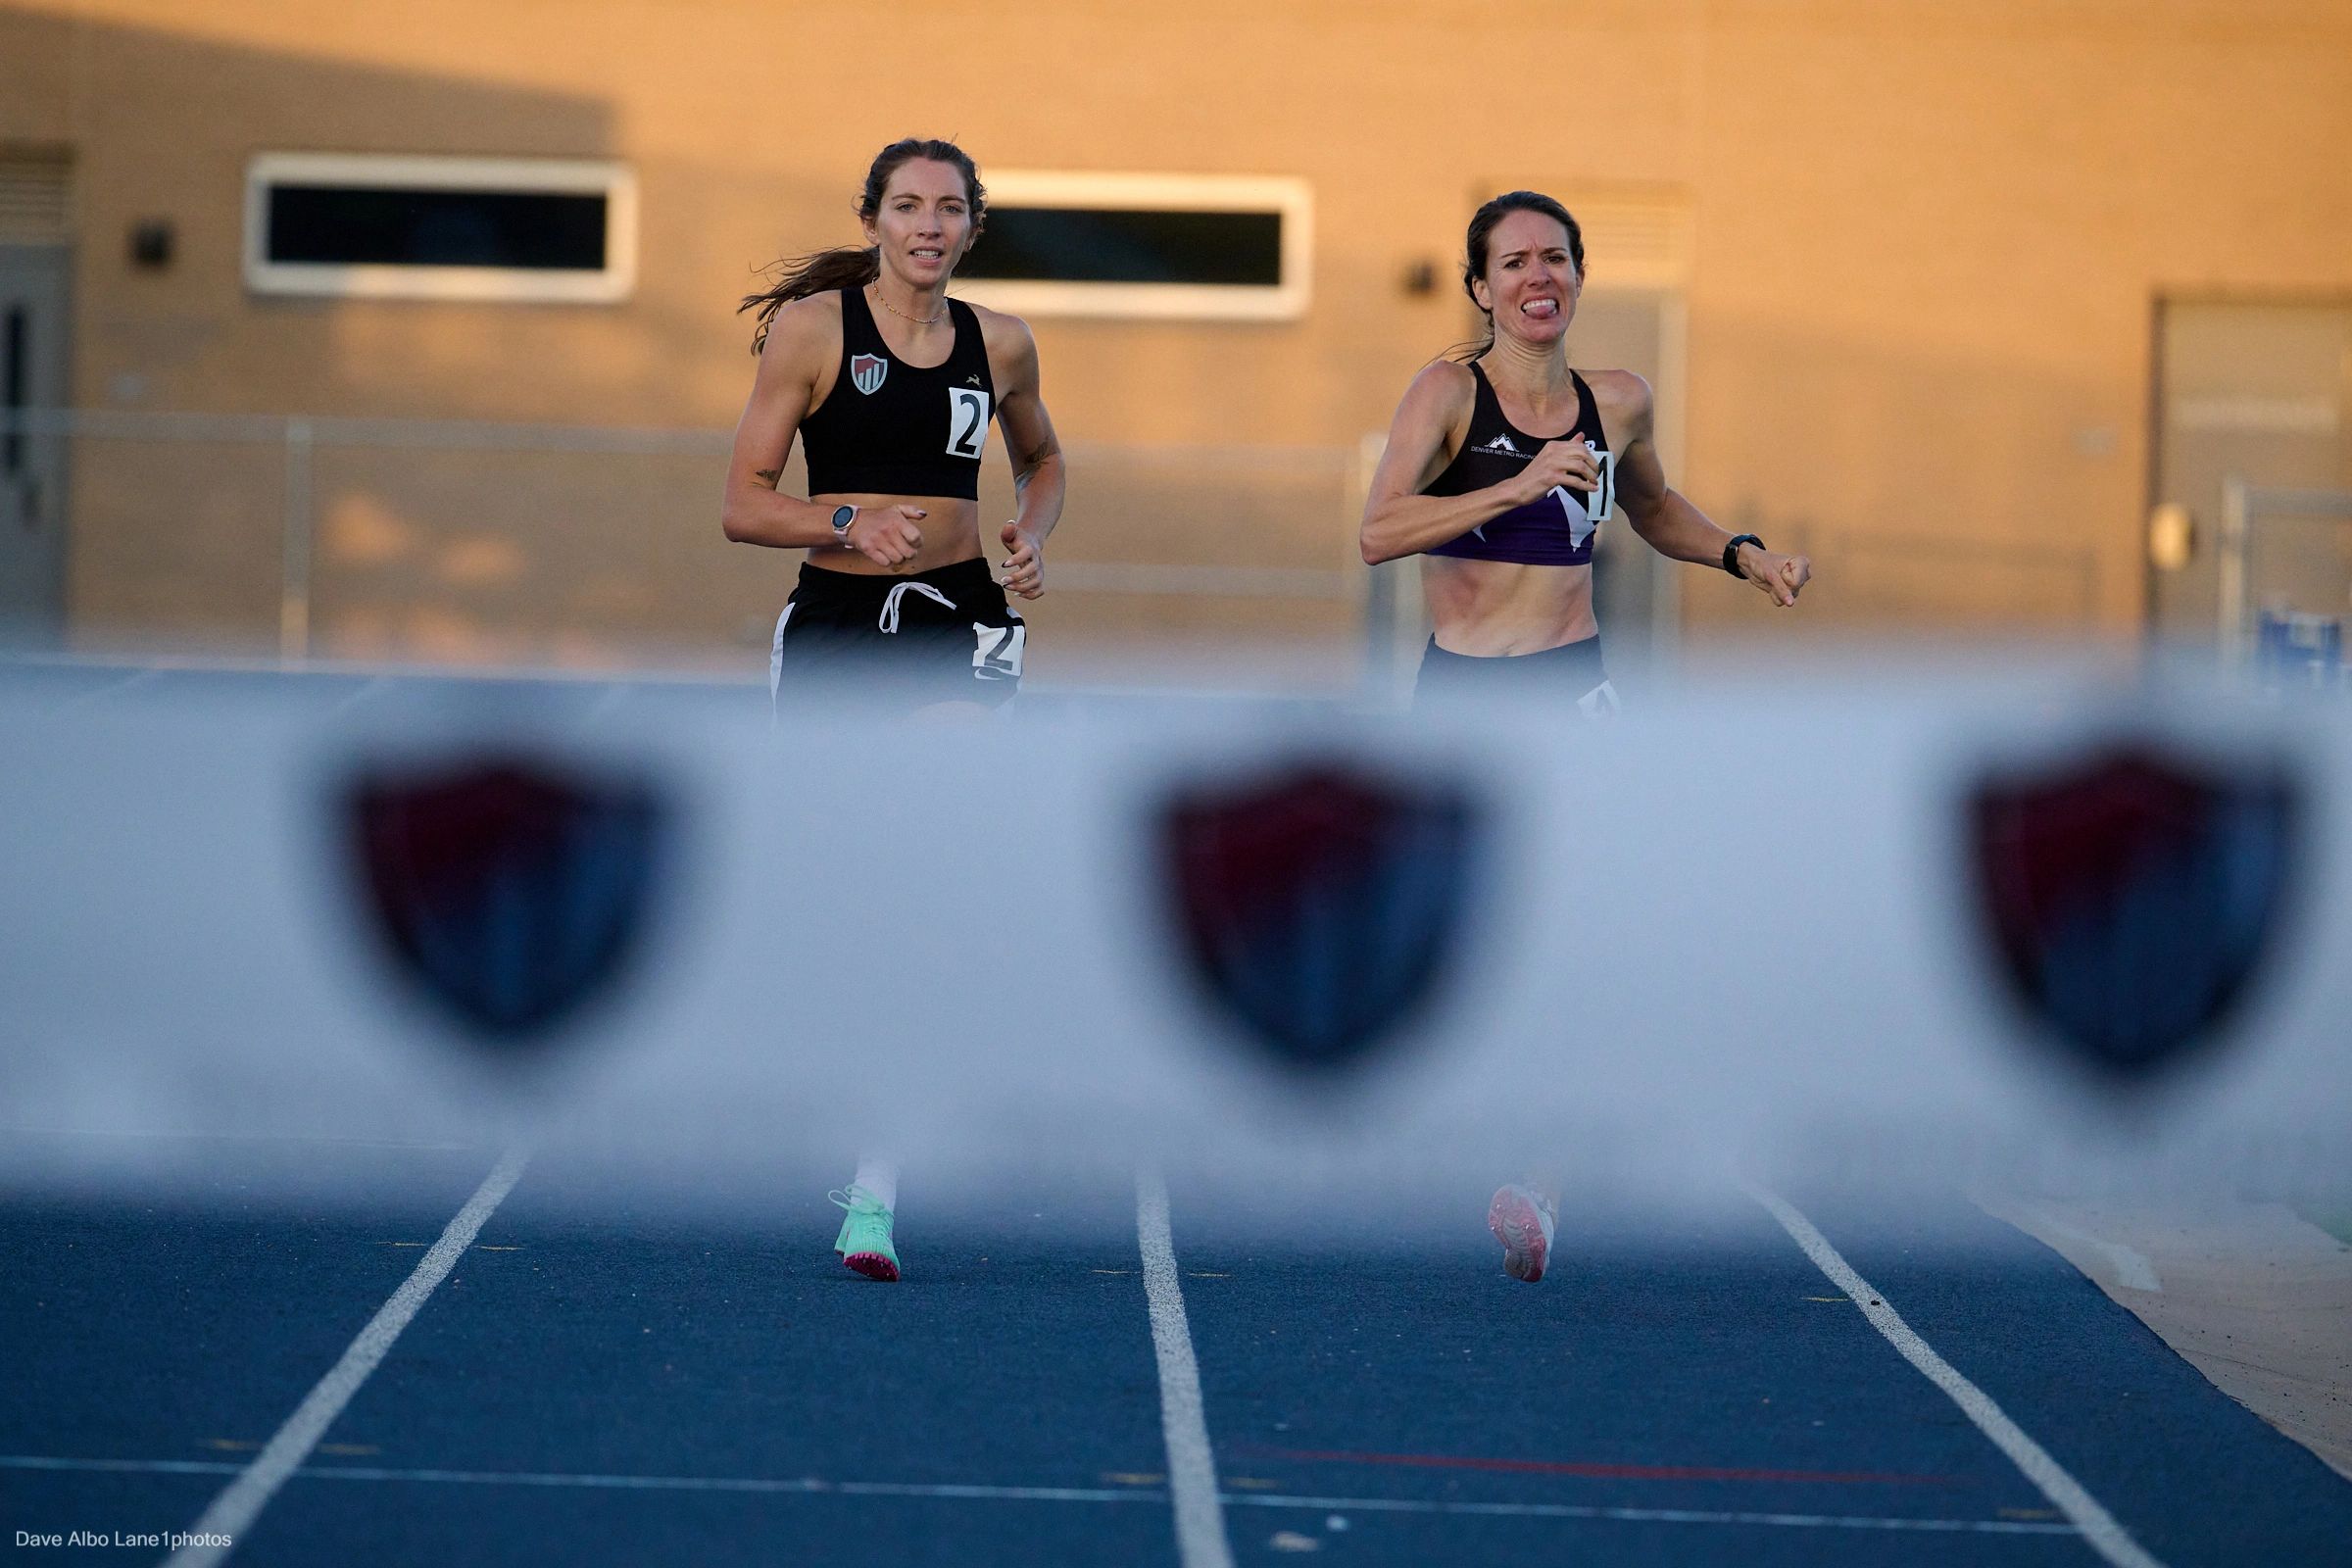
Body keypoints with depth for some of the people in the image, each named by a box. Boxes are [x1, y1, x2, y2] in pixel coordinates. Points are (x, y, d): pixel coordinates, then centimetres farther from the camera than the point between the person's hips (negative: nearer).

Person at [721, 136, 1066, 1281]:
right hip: (835, 623, 0)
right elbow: (743, 504, -3)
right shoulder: (813, 329, -2)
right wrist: (848, 518, -21)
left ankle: (875, 1194, -13)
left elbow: (1041, 460, 27)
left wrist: (1033, 538, 6)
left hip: (960, 627, 0)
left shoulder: (999, 344, 6)